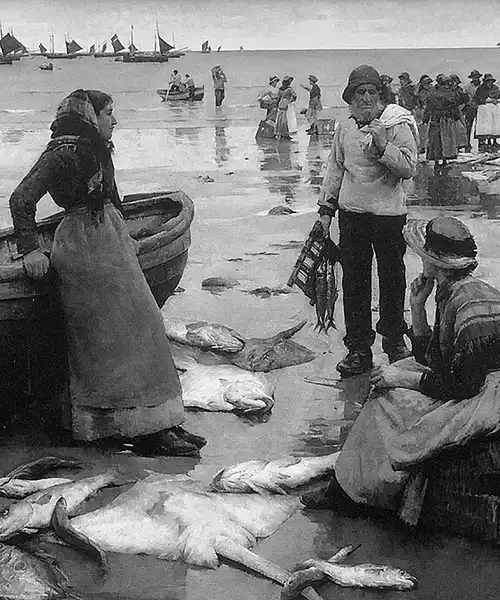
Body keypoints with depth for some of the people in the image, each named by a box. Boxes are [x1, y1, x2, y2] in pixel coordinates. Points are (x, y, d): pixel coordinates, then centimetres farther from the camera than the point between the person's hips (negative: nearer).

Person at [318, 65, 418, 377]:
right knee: (354, 281, 5)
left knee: (392, 278, 8)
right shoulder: (345, 129, 7)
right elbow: (335, 170, 16)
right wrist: (326, 207, 14)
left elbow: (409, 169, -16)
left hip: (388, 213, -4)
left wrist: (382, 145, -26)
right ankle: (359, 348, 13)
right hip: (351, 212, 4)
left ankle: (394, 337, 28)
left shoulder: (398, 126, -7)